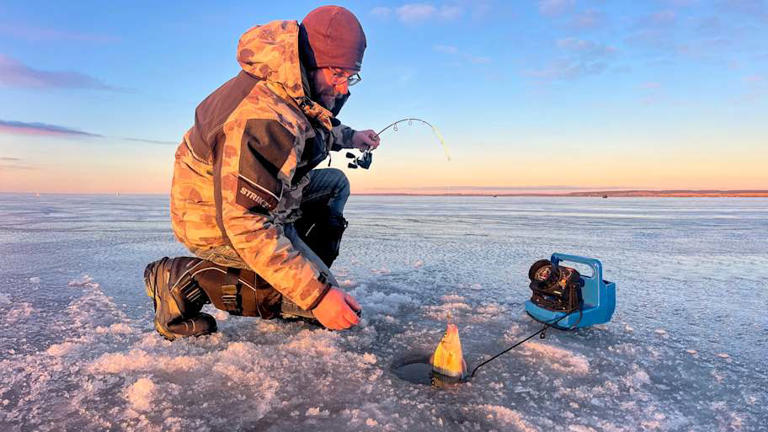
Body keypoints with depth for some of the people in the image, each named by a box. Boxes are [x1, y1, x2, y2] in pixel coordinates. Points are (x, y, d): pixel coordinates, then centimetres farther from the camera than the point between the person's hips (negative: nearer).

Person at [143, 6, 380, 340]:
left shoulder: (293, 88, -3)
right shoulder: (262, 118, -34)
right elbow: (246, 225, -38)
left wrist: (348, 138, 17)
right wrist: (317, 295, -37)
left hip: (249, 199, 10)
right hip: (219, 225, -9)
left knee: (336, 183, 13)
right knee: (319, 295, -12)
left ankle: (309, 270, 11)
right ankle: (189, 279, -11)